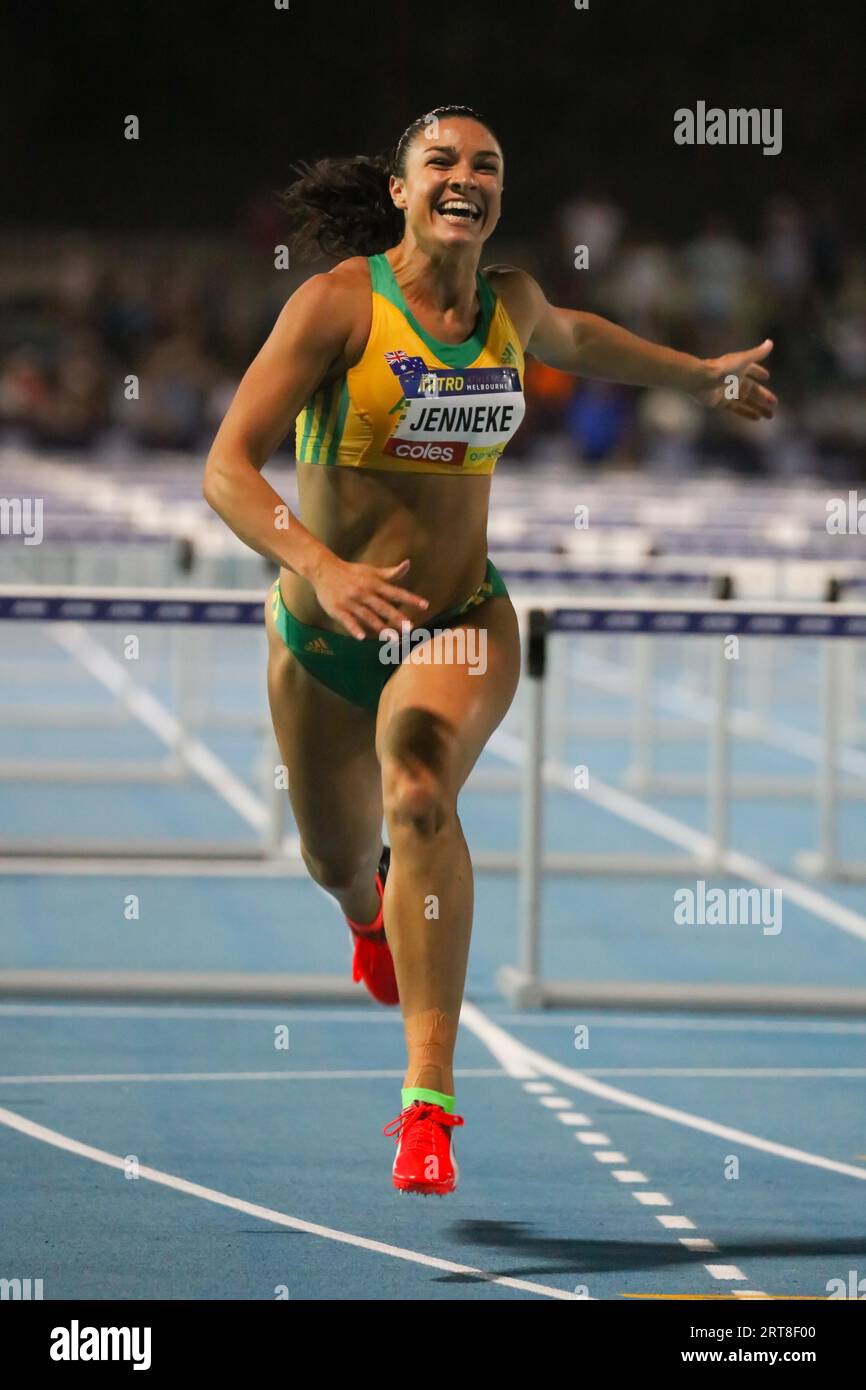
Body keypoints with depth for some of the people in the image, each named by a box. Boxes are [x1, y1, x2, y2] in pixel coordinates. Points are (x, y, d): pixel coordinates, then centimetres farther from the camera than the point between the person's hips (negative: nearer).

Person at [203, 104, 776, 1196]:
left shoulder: (509, 301, -1)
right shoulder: (341, 299, -16)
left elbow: (574, 339, 26)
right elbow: (227, 469, -22)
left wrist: (701, 374, 37)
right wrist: (321, 568, -38)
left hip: (461, 624, 1)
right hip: (324, 634, -1)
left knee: (421, 792, -31)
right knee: (339, 862, 20)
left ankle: (429, 1103, -35)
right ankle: (373, 915, 63)